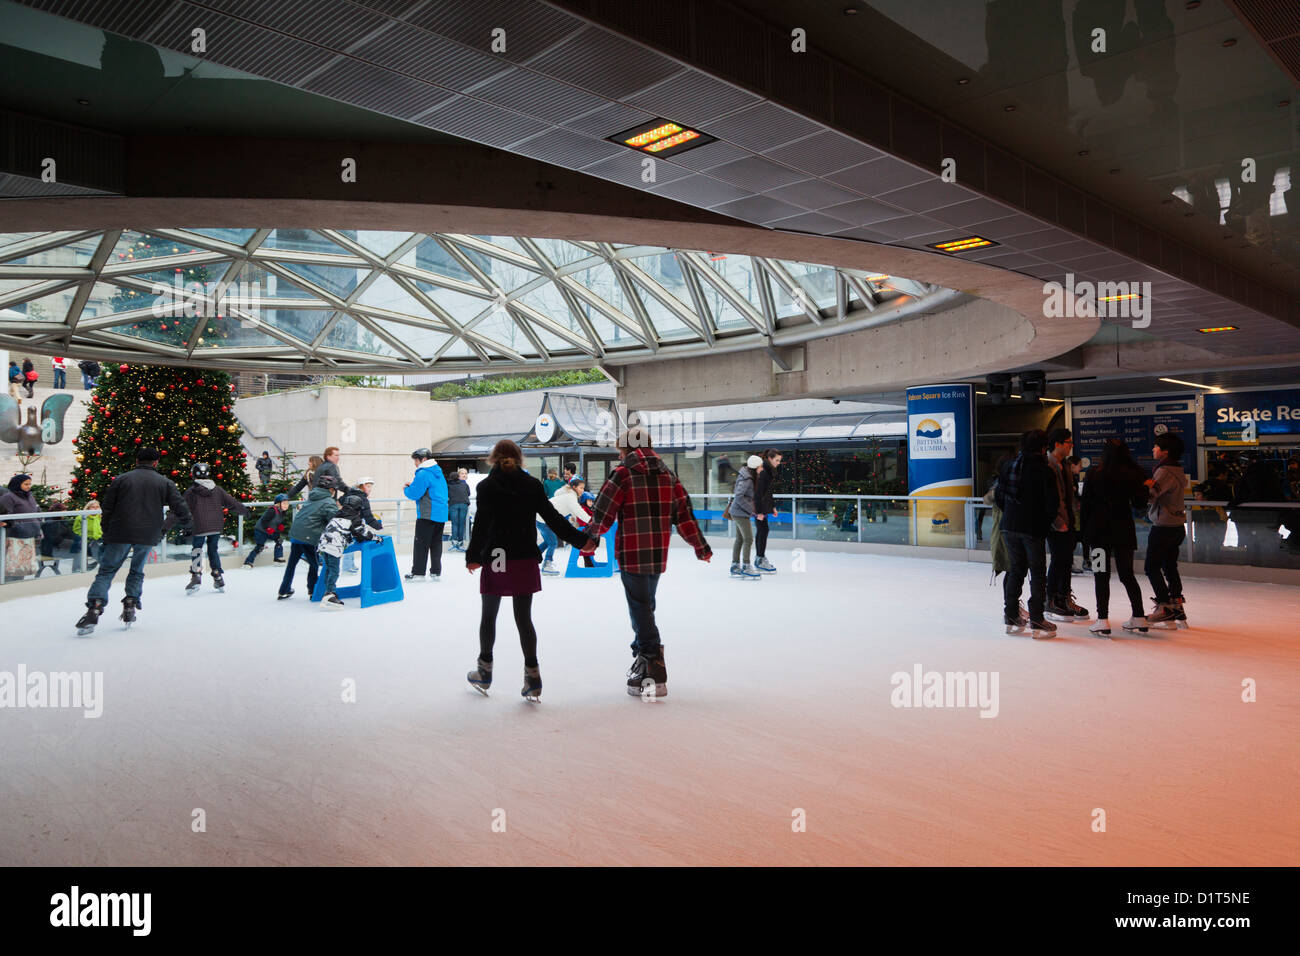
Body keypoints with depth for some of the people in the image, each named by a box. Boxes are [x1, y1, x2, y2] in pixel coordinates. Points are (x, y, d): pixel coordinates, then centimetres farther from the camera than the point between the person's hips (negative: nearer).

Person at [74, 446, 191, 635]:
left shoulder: (120, 479, 7)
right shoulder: (165, 482, 6)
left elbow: (107, 509, 6)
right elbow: (180, 508, 0)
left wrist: (107, 535, 13)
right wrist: (185, 522, 20)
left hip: (120, 534, -1)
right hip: (148, 535, 1)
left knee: (106, 571, 5)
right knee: (137, 571, 20)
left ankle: (94, 609, -11)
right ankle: (130, 607, 12)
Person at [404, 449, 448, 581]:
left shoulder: (423, 473, -13)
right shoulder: (439, 472, 16)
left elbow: (414, 494, -15)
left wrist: (406, 489, 6)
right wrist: (412, 485, 16)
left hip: (427, 515, -8)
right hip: (441, 514, 8)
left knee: (421, 543, -1)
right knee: (436, 543, 11)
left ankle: (418, 573, 1)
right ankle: (436, 572, 13)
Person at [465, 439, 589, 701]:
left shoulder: (486, 486, -3)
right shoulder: (532, 485, 3)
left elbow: (482, 524, -12)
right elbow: (553, 518, 0)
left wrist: (472, 556, -9)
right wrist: (581, 540, 4)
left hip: (495, 560, -2)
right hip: (525, 560, 2)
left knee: (489, 615, 13)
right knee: (523, 617, 6)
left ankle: (484, 672, 26)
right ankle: (532, 675, 1)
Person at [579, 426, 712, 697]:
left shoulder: (622, 474, -7)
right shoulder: (667, 475, 10)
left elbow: (603, 512, -7)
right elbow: (684, 514, 10)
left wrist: (589, 539, 8)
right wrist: (700, 546, 18)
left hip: (632, 554, -6)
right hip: (659, 554, 6)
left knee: (641, 609, -3)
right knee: (645, 605, 19)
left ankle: (654, 674, -7)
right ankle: (642, 659, 30)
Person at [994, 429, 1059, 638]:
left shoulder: (1009, 466, 3)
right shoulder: (1045, 471, -11)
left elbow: (998, 497, 7)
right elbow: (1052, 504, -12)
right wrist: (1047, 521, 6)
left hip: (1010, 527, 5)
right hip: (1034, 529, -5)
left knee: (1016, 570, 15)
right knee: (1037, 573, 5)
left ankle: (1011, 617, 17)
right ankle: (1037, 621, 4)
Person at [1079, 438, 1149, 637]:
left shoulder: (1094, 473, -5)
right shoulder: (1132, 474, -1)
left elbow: (1085, 504, -4)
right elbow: (1139, 503, 5)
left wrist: (1083, 531, 3)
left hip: (1098, 529, -2)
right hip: (1124, 529, 3)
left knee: (1101, 576, 0)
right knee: (1127, 575, 14)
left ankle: (1103, 621, -5)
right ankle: (1139, 618, 18)